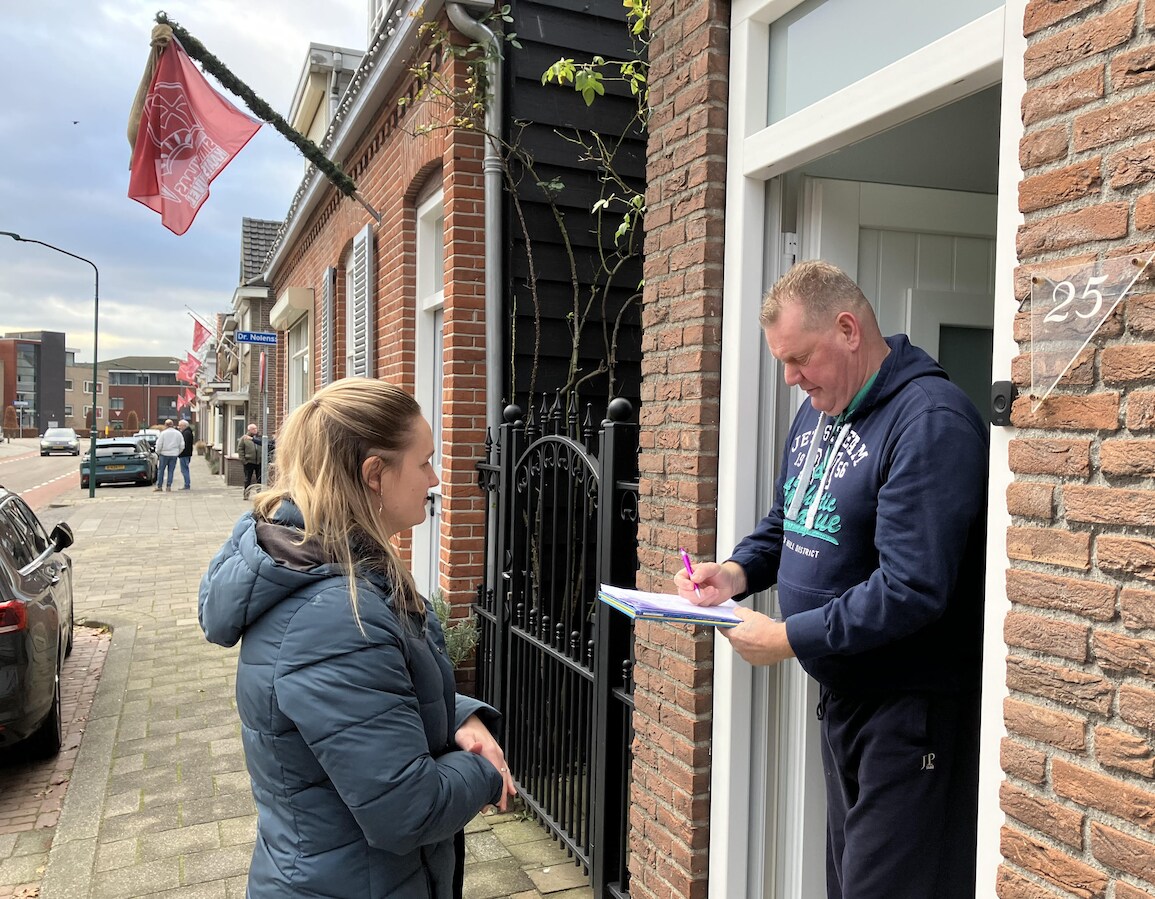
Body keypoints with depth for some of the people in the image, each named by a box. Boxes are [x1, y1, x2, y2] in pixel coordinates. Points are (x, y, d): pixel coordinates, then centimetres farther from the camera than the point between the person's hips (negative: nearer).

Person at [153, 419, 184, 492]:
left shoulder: (163, 433, -7)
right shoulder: (178, 433, 3)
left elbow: (159, 445, -7)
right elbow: (182, 446, 5)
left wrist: (158, 453, 7)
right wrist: (178, 453, 16)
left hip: (164, 454, -3)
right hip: (174, 455, 3)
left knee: (161, 470, 7)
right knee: (171, 471, 5)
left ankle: (159, 486, 8)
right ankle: (168, 486, 1)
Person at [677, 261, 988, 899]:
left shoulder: (931, 422, -22)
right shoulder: (818, 412, 8)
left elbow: (909, 592, -28)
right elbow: (785, 523, 18)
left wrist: (787, 638, -21)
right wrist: (736, 572, -2)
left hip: (912, 705, -8)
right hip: (841, 695, 9)